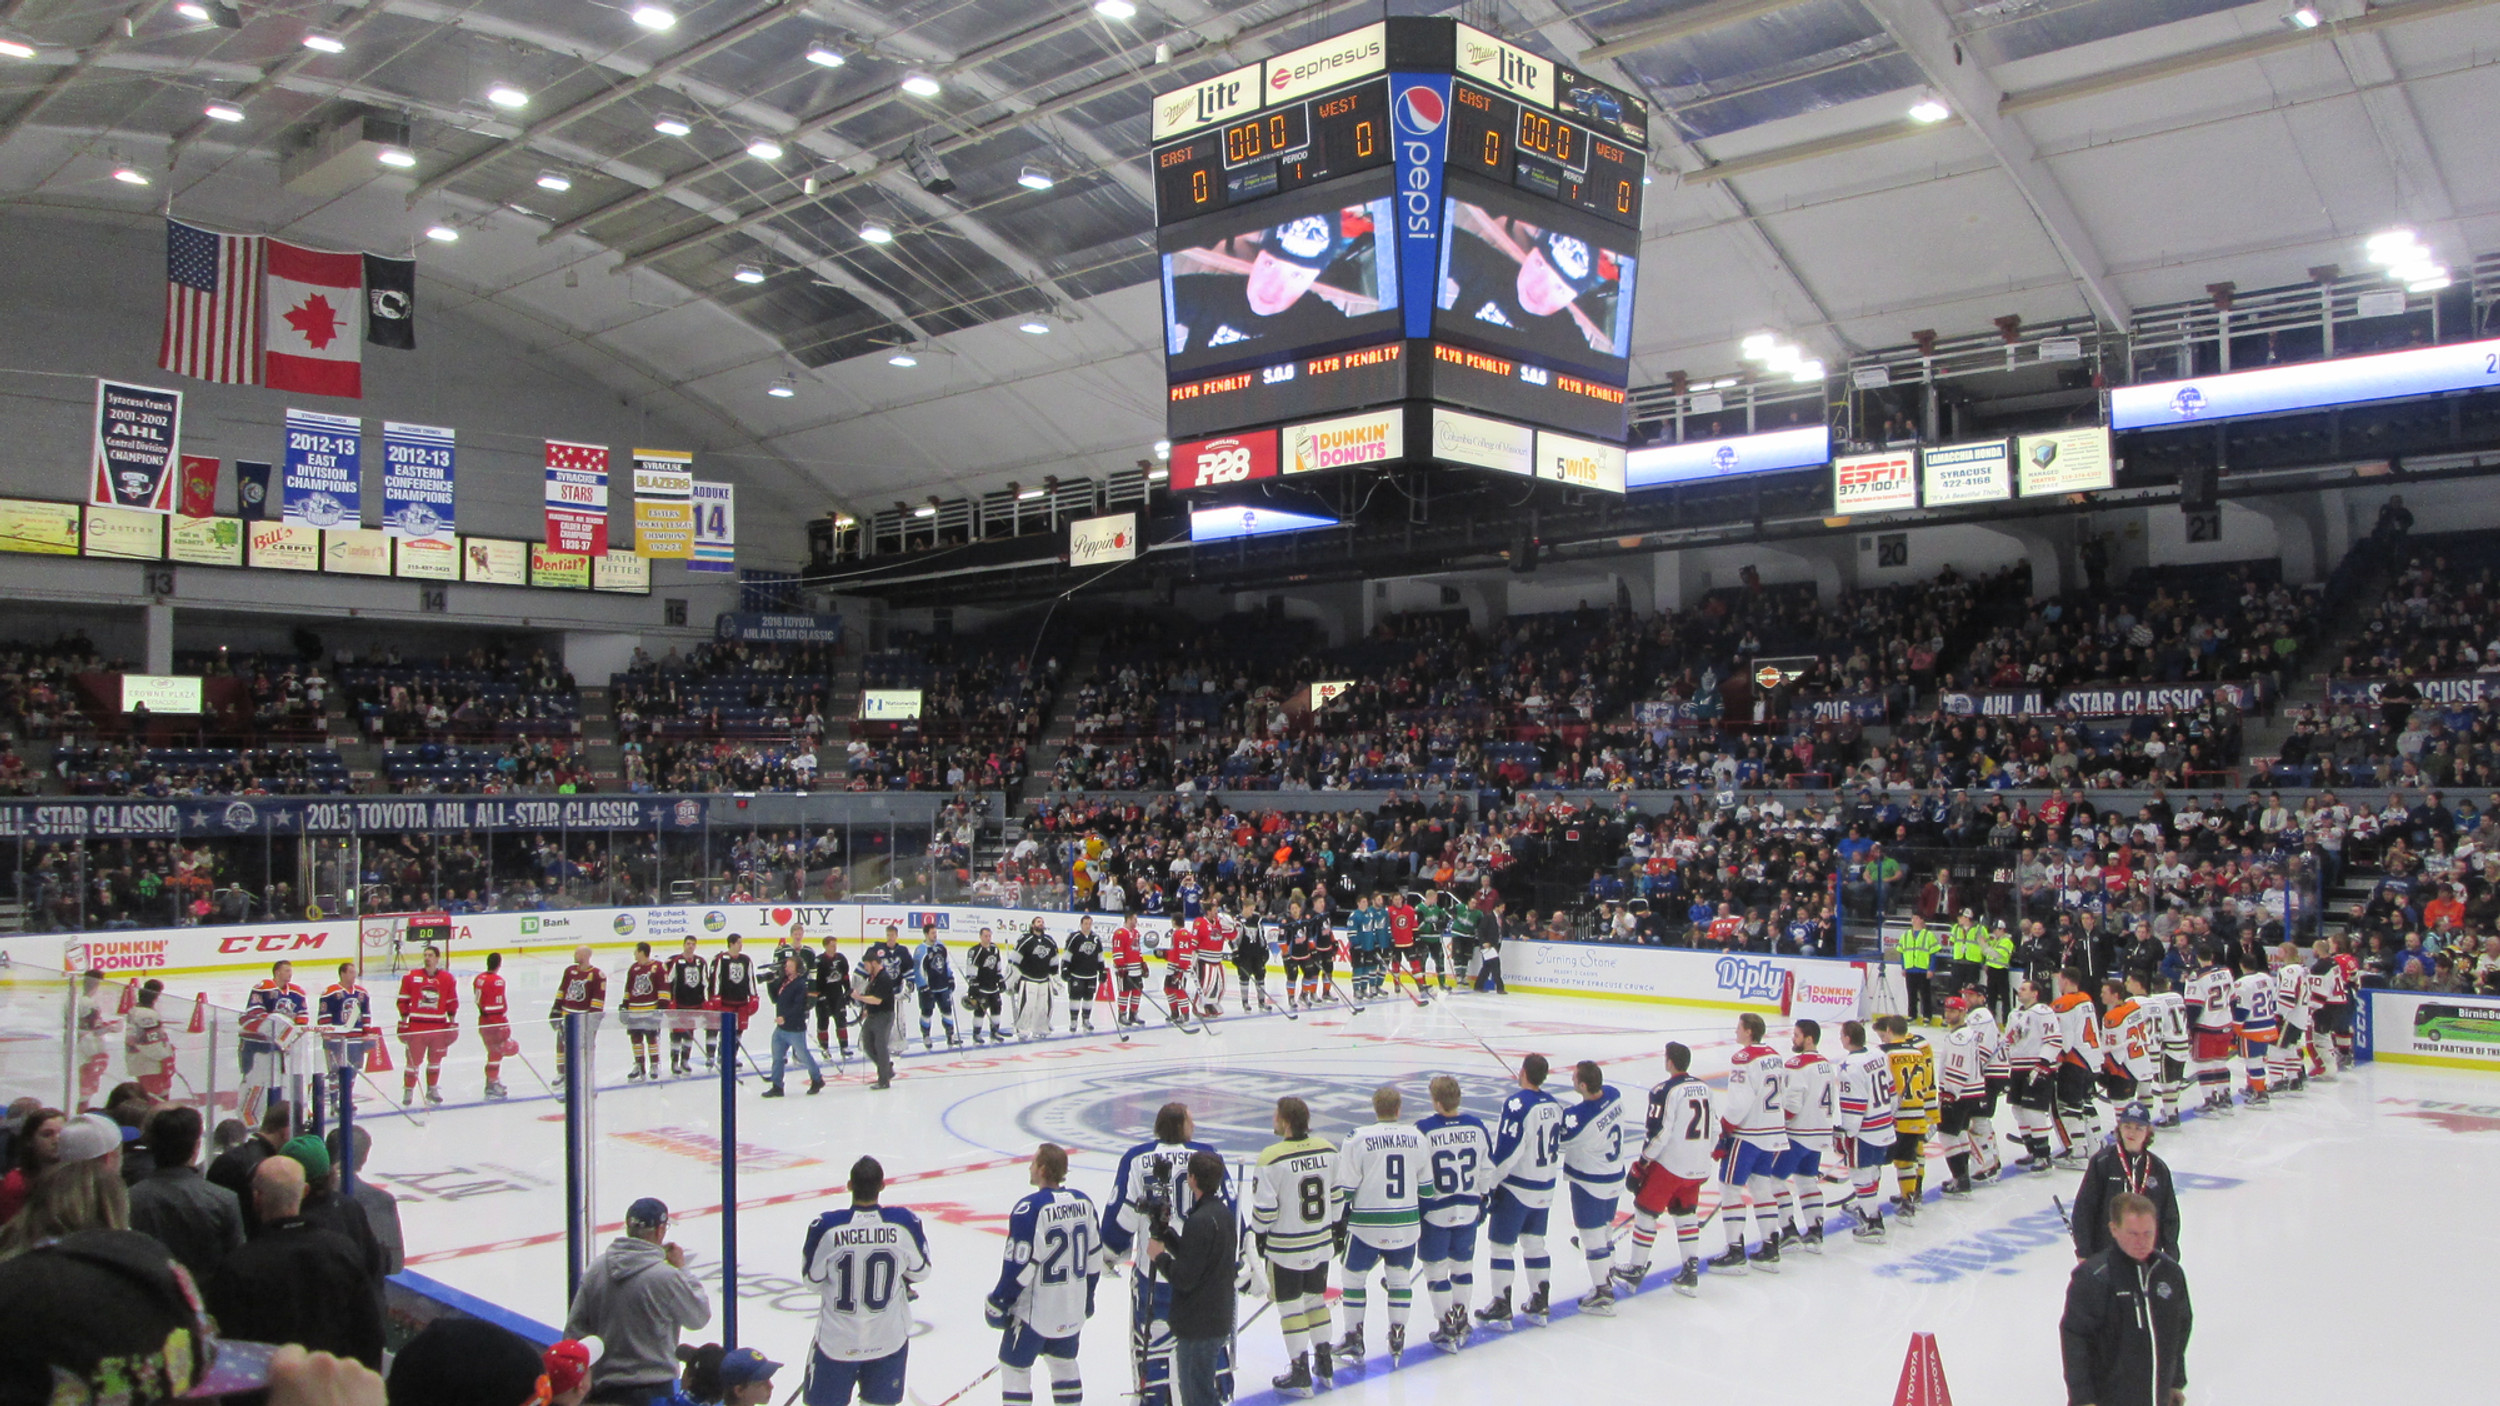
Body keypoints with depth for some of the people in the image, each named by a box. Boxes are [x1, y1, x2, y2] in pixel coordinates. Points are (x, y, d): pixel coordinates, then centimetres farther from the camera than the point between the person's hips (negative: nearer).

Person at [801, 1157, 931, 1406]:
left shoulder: (827, 1227, -21)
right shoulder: (904, 1223, -16)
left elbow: (812, 1279, -6)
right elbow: (920, 1271, -1)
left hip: (837, 1340, -1)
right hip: (890, 1338, 2)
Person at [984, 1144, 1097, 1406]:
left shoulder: (1031, 1208, -20)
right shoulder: (1083, 1202, 1)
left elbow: (1019, 1264, -19)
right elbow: (1094, 1257, 9)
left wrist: (999, 1303, -8)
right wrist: (1087, 1296, 21)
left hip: (1036, 1309, -7)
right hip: (1073, 1310, 7)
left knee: (1014, 1365, 7)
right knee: (1064, 1362, 22)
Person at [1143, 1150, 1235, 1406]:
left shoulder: (1200, 1220, -23)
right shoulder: (1223, 1212, 7)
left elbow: (1184, 1277, -23)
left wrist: (1159, 1256, -8)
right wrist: (1167, 1235, 3)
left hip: (1198, 1325, -10)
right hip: (1220, 1318, 10)